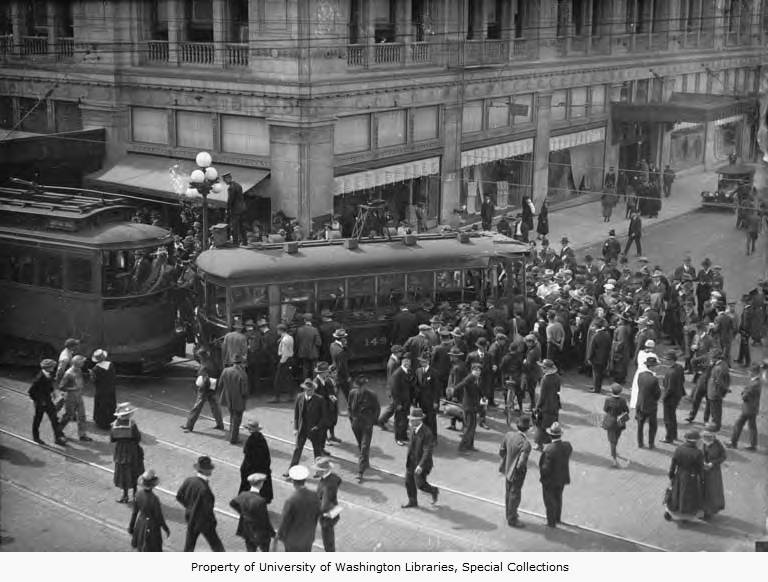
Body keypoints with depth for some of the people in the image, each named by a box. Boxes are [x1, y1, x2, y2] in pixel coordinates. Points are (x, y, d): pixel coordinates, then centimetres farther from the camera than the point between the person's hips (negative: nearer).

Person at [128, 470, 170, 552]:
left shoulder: (139, 494, -15)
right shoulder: (154, 499, -33)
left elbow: (135, 512, -3)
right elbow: (159, 517, -21)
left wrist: (131, 526, 11)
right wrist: (166, 529, -4)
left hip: (140, 523, 6)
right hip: (152, 527, -6)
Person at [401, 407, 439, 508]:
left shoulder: (427, 433, -27)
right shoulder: (413, 429, -2)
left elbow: (428, 451, -26)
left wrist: (421, 465, -30)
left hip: (422, 462, -7)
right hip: (411, 462, 7)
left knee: (420, 484, 3)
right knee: (409, 482, 12)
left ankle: (434, 491, 30)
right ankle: (412, 501, 30)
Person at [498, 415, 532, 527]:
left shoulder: (509, 435, -13)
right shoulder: (526, 444, -32)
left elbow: (501, 452, -3)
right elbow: (522, 463, -32)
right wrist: (521, 468, -10)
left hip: (508, 469, 7)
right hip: (517, 473, -7)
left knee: (508, 493, 24)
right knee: (515, 495, 12)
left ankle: (510, 514, 43)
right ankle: (512, 519, 28)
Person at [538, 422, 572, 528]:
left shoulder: (548, 450, -33)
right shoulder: (567, 446, -17)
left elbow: (545, 468, -26)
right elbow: (567, 460, -5)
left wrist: (542, 476, -9)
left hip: (550, 480, -6)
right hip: (562, 478, 6)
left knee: (550, 501, 15)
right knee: (558, 498, 27)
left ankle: (551, 522, 29)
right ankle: (558, 518, 45)